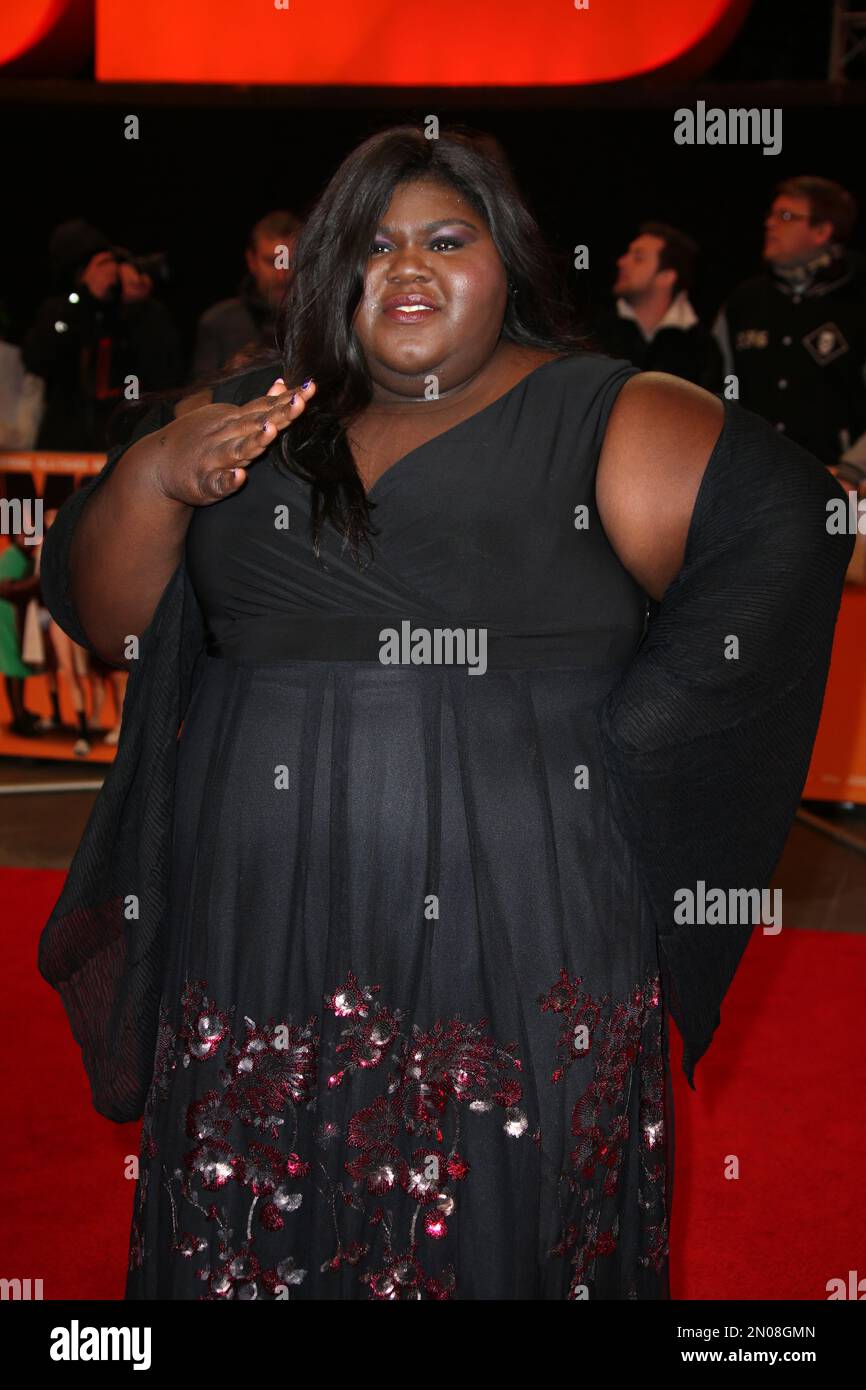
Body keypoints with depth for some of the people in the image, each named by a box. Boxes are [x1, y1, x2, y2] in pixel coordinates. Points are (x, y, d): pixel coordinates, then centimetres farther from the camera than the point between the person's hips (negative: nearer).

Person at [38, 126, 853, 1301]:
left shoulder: (601, 422, 0)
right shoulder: (249, 420, 12)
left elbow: (786, 530, -12)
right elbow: (108, 619, 8)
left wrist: (609, 749, -13)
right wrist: (155, 475, -11)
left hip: (518, 955, -3)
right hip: (261, 956, 3)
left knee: (496, 1246, 5)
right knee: (250, 1251, 9)